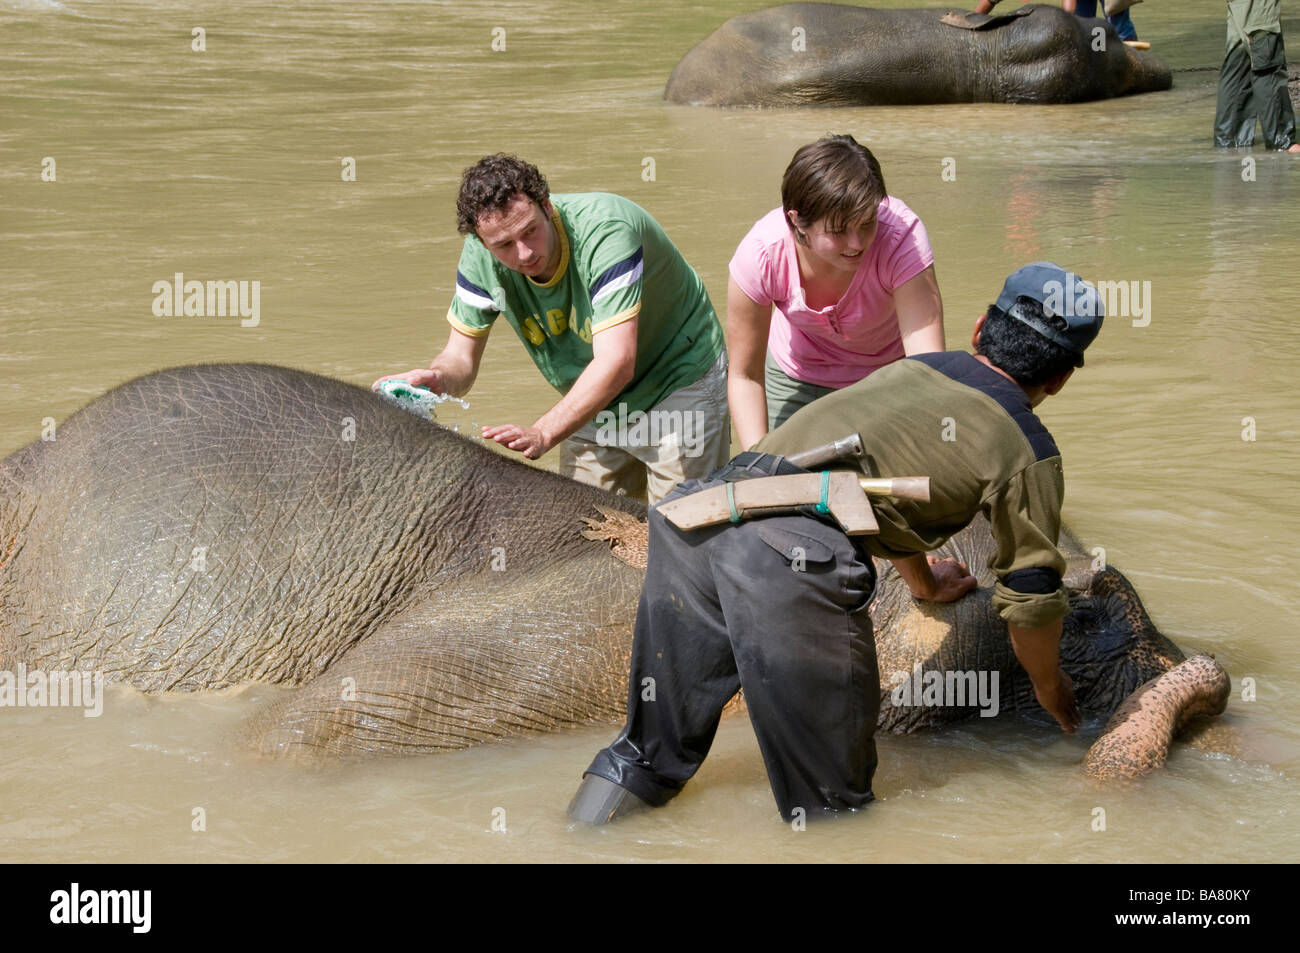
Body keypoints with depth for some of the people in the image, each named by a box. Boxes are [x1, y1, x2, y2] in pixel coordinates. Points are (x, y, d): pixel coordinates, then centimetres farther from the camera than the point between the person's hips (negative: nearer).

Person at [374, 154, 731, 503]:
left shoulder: (605, 230, -34)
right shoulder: (480, 256, -16)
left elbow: (616, 363, -40)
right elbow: (461, 356, -7)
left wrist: (540, 434, -49)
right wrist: (437, 377, -32)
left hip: (680, 387, -5)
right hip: (593, 403, 5)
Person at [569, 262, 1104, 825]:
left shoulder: (913, 368, 31)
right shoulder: (1028, 451, 12)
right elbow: (1031, 598, 15)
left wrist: (925, 583, 66)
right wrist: (1052, 692, 36)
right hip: (794, 563, -7)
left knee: (650, 753, 22)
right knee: (831, 804, 6)